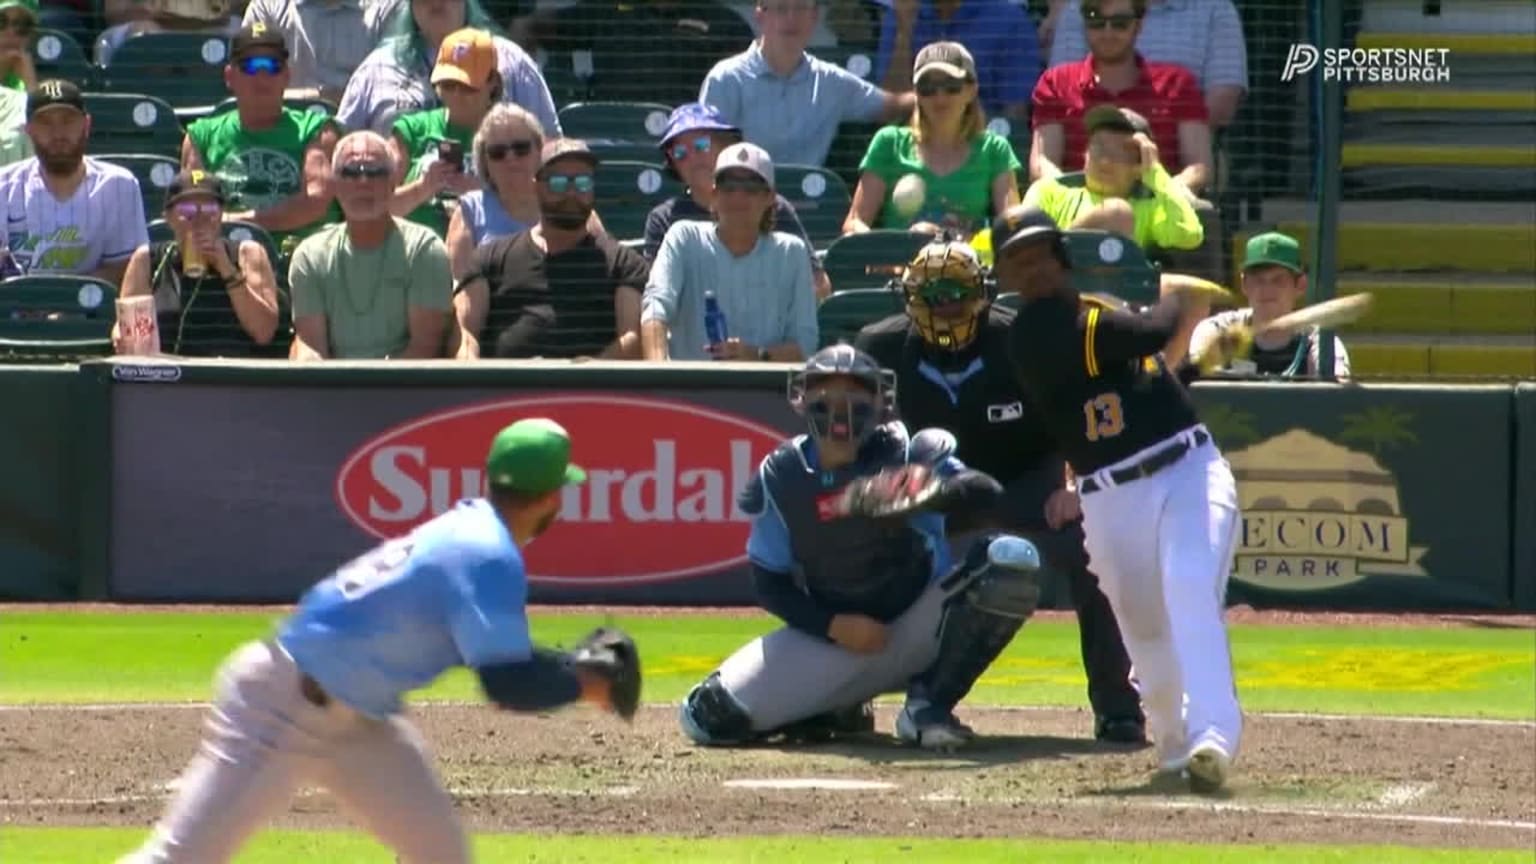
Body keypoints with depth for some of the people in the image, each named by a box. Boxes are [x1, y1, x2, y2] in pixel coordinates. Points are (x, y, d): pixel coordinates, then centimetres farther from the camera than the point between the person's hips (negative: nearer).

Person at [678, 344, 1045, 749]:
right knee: (710, 716, -15)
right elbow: (769, 583, 0)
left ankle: (927, 702, -13)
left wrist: (927, 495, -50)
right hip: (832, 636, 2)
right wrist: (833, 625, -17)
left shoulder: (908, 454, -12)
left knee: (1012, 560, -29)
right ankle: (838, 713, 15)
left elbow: (987, 494, -29)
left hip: (920, 628, -2)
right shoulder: (781, 477, -6)